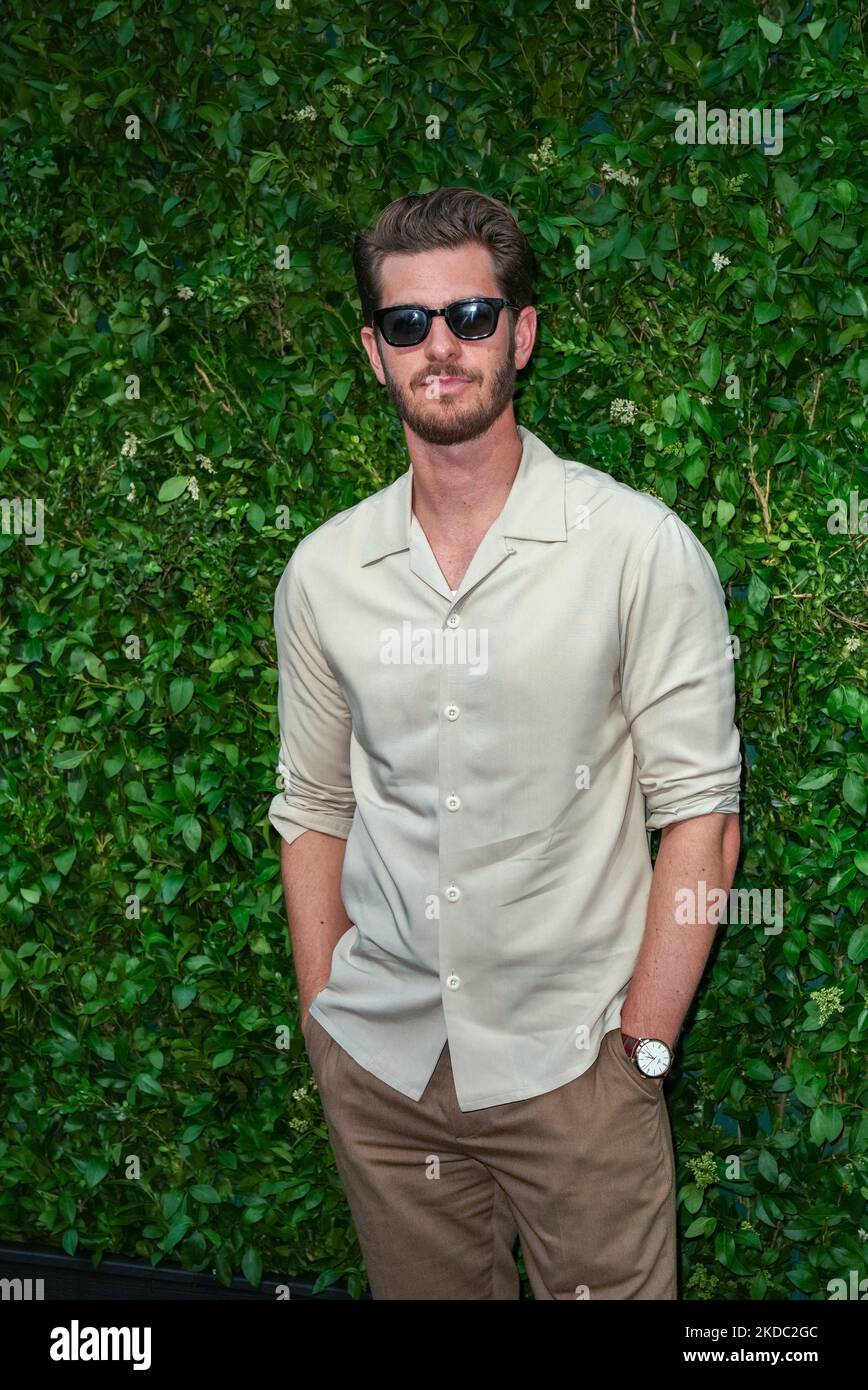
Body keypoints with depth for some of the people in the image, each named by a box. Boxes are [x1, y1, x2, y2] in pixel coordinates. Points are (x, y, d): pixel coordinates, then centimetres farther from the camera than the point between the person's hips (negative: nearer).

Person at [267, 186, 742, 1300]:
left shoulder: (641, 549, -8)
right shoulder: (322, 571, 3)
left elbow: (698, 811, -8)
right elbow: (313, 810, 10)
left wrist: (640, 1047, -10)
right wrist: (325, 1024, 7)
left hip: (569, 1062, -3)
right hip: (376, 1062, 3)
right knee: (422, 1288, 17)